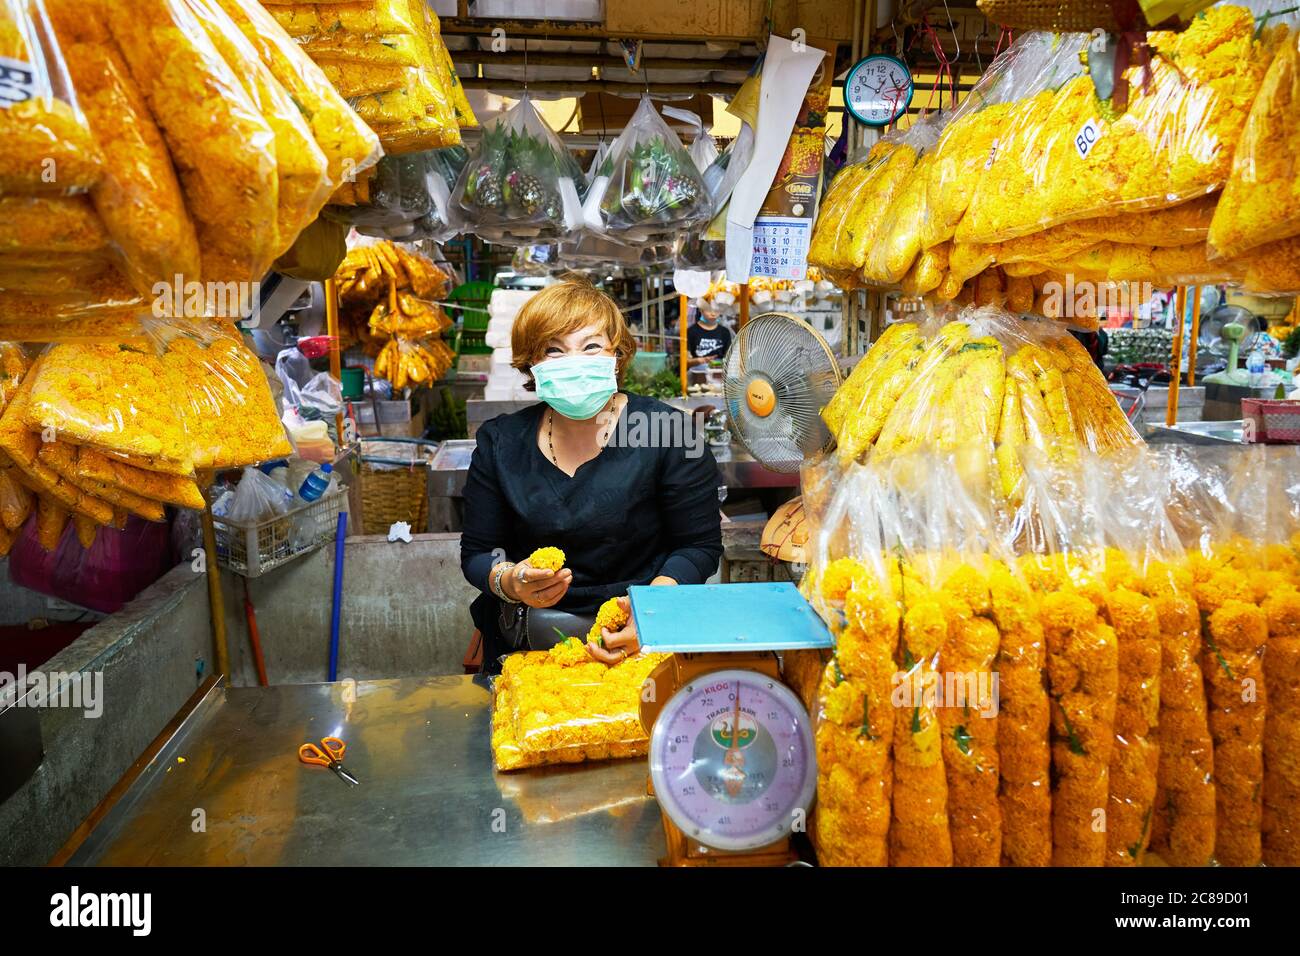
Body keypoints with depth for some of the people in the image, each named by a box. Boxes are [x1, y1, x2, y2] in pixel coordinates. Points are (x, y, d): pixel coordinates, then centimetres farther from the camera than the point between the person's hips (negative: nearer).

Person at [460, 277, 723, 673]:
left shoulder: (666, 432, -6)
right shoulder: (500, 443, 4)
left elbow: (700, 545, -2)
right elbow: (476, 553, 9)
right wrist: (510, 582, -13)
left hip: (640, 640, -2)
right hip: (526, 644, 3)